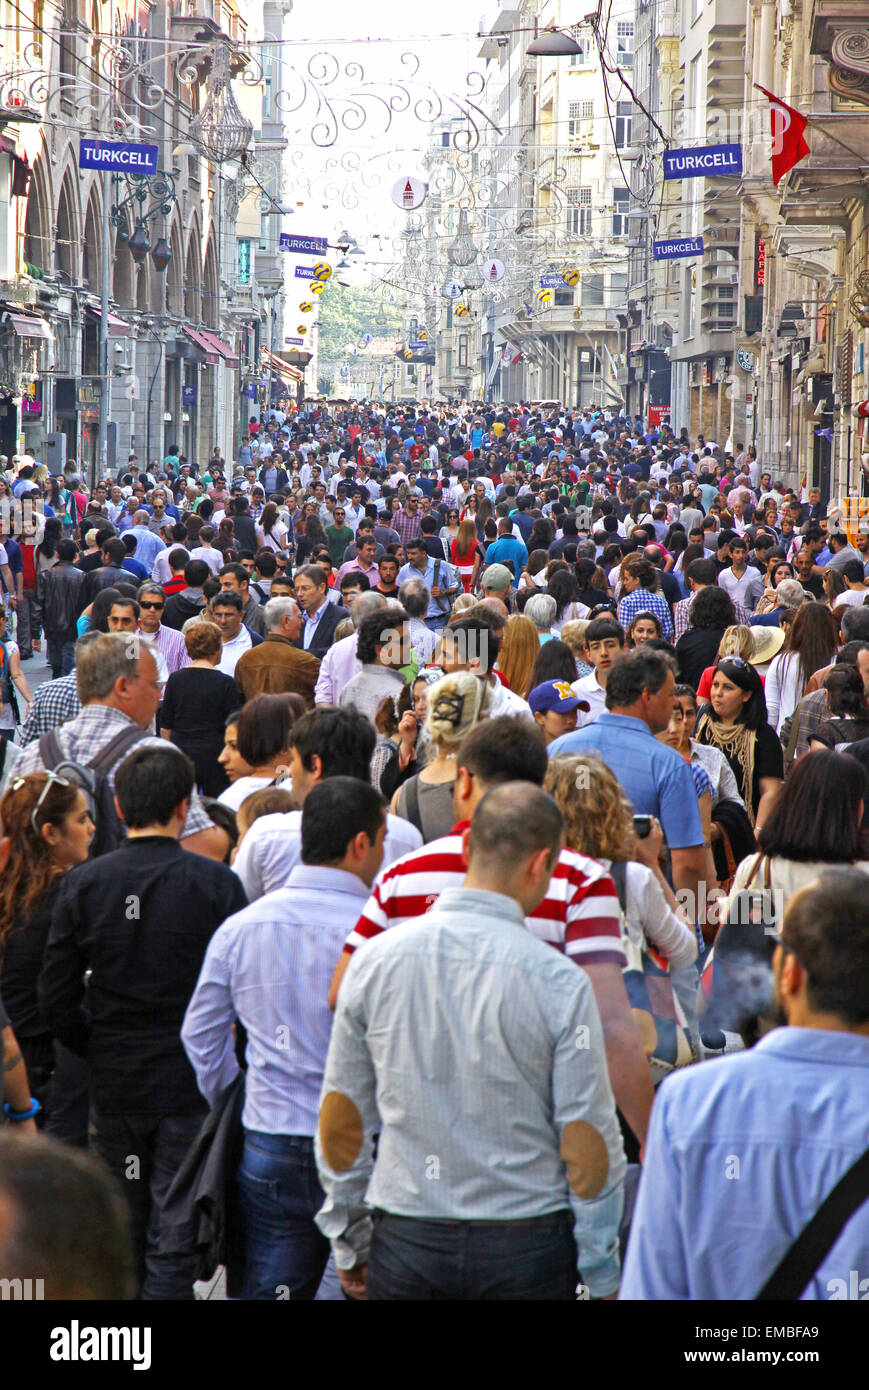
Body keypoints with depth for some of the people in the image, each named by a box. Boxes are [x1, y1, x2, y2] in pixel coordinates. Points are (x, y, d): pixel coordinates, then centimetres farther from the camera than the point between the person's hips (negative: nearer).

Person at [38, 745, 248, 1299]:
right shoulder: (216, 883, -10)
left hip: (114, 1086, 3)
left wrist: (100, 1051, 13)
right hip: (191, 1087, -3)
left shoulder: (83, 884, -3)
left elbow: (56, 1001, -2)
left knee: (121, 1238, 17)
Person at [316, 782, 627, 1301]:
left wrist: (349, 1244, 17)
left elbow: (339, 1122, 5)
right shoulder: (560, 982, -11)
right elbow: (588, 1145, -8)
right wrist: (602, 1276, 4)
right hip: (527, 1245, -3)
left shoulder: (376, 959, -1)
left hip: (404, 1239, 3)